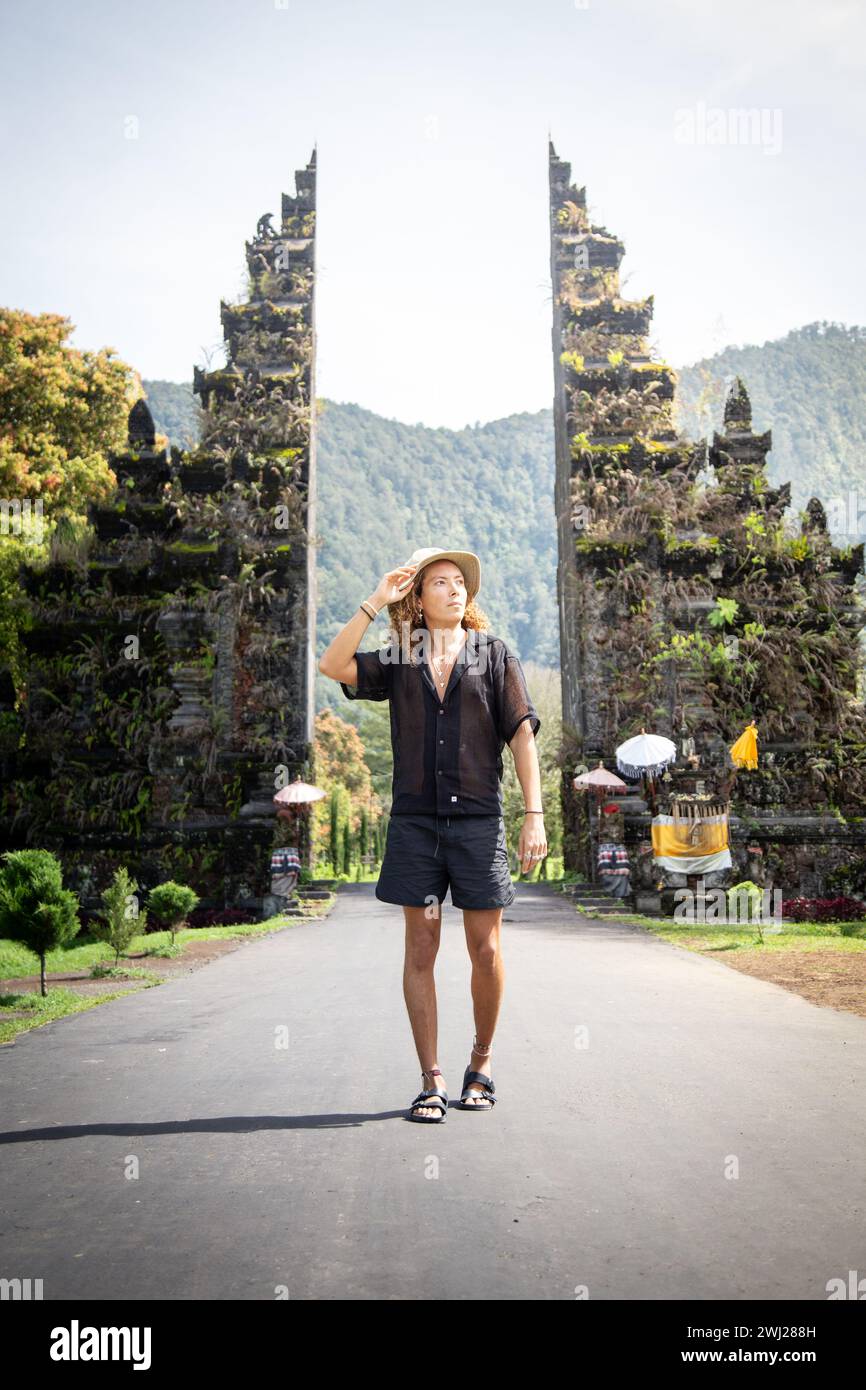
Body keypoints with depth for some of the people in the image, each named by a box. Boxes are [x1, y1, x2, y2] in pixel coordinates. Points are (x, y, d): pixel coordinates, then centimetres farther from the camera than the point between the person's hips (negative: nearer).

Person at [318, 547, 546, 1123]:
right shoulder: (398, 662, 10)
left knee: (485, 950, 2)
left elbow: (523, 735, 1)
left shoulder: (495, 654, 7)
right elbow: (332, 666, -6)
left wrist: (535, 815, -7)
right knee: (421, 949, 2)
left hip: (479, 819, -1)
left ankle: (481, 1063, 24)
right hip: (415, 821, 1)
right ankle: (432, 1082, 11)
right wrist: (375, 603, -5)